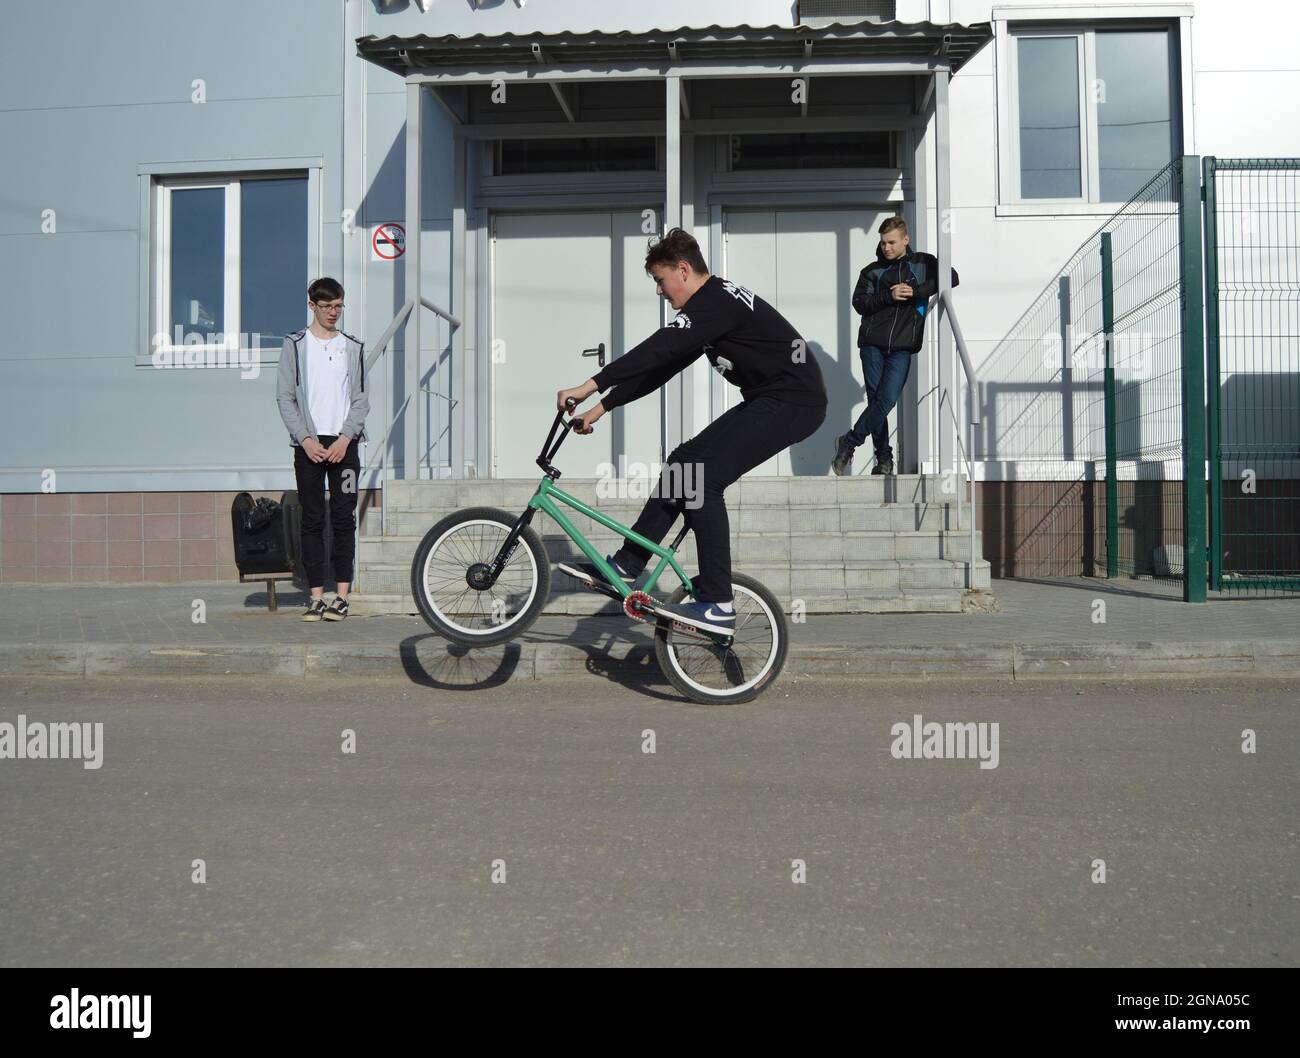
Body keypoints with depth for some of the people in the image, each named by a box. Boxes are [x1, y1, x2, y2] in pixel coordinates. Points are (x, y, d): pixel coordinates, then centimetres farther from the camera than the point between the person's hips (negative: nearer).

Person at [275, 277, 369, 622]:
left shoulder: (353, 347, 11)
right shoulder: (295, 344, 7)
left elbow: (361, 399, 6)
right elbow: (285, 397, 3)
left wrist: (344, 438, -8)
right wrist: (306, 440, -9)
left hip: (344, 444, 1)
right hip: (308, 443, 0)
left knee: (343, 518, -3)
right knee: (312, 520, 0)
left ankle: (341, 595, 0)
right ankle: (316, 596, 4)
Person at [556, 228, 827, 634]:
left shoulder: (717, 302, -16)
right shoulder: (710, 306, 16)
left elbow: (657, 350, -27)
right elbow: (660, 366, 16)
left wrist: (589, 386, -28)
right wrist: (602, 406, 12)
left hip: (794, 402, -10)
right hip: (768, 401, 10)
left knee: (701, 475, -18)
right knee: (683, 461, 7)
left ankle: (718, 606, -16)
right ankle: (625, 564, 13)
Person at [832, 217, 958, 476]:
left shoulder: (924, 263, 12)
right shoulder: (872, 270, 12)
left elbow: (952, 278, 1)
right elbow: (859, 302, 2)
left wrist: (916, 292, -8)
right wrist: (888, 296, -13)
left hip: (902, 347, -1)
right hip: (872, 344, 1)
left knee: (887, 400, -13)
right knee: (876, 400, -1)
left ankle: (848, 442, 2)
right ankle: (884, 458, 9)